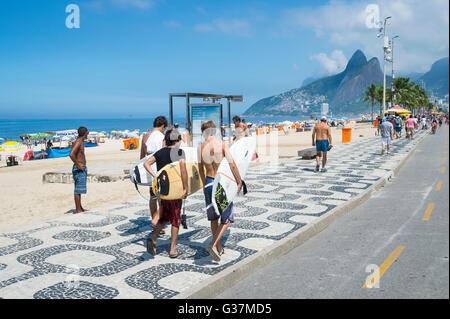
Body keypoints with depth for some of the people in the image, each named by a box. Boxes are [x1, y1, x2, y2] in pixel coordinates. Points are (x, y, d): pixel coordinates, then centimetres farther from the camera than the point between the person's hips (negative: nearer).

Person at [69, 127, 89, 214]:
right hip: (79, 169, -10)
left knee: (79, 189, 16)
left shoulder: (80, 142, 14)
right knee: (78, 190, -5)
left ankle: (80, 208, 26)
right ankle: (78, 210, -1)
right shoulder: (78, 142, -17)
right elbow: (71, 154, -30)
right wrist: (78, 165, -22)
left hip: (82, 168, 10)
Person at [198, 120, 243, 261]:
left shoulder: (200, 148, -1)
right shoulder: (222, 144, -11)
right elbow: (232, 165, -14)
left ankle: (218, 248, 27)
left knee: (214, 218, 18)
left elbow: (201, 168, 9)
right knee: (227, 219, 6)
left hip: (209, 183, 4)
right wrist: (239, 182, -2)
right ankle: (213, 244, -12)